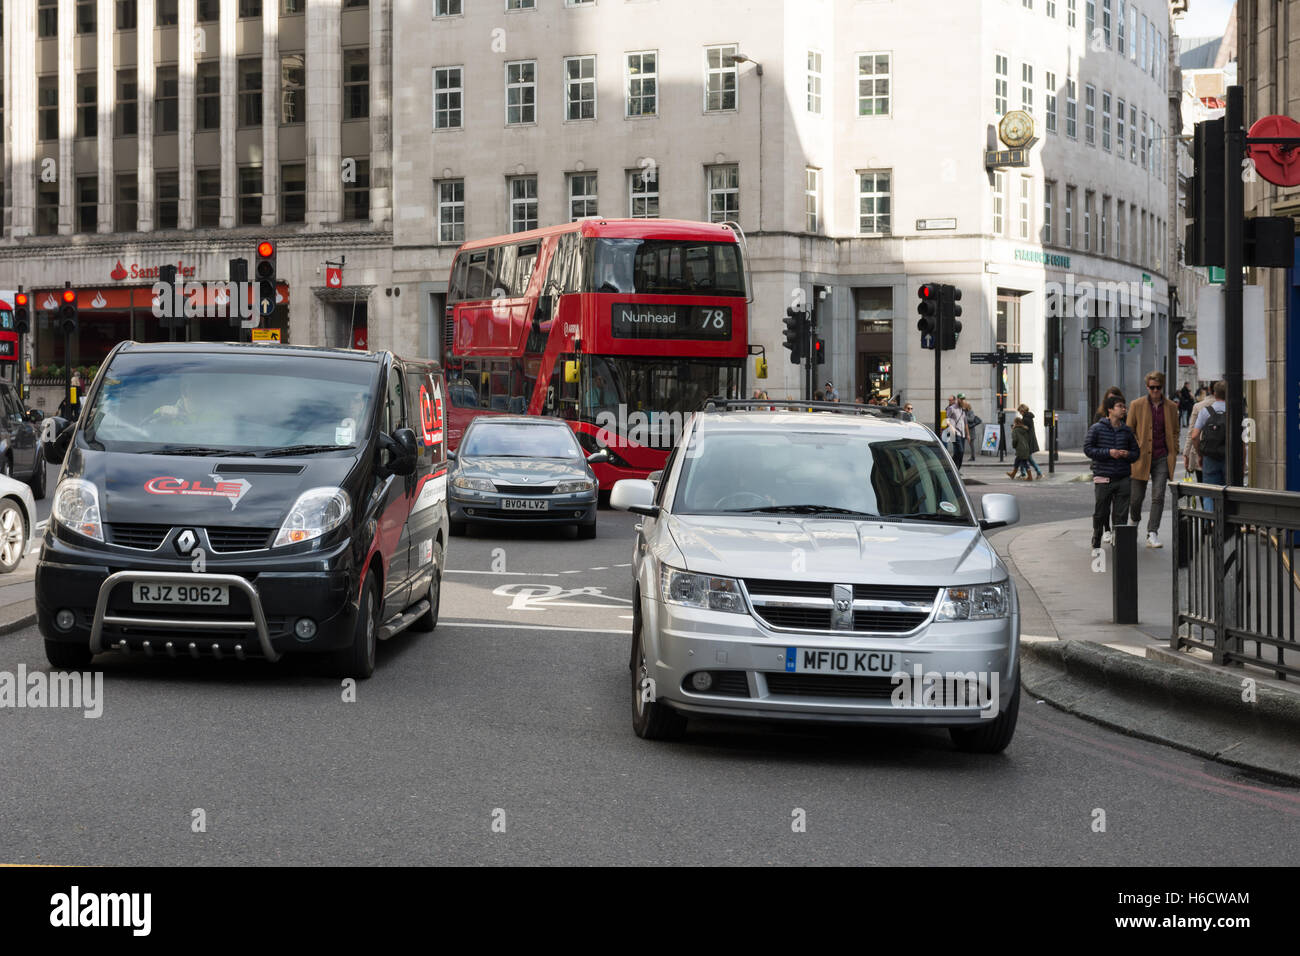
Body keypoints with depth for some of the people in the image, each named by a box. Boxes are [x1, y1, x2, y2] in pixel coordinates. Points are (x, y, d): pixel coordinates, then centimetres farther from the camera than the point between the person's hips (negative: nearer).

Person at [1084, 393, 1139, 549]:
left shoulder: (1127, 430, 10)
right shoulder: (1097, 429, -1)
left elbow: (1136, 452, 17)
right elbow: (1088, 449, -4)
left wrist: (1128, 454, -6)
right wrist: (1108, 452, -14)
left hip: (1123, 478, 3)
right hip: (1103, 478, -3)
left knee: (1121, 514, 2)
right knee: (1099, 512, 4)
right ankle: (1096, 541, 22)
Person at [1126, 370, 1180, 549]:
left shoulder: (1171, 407, 7)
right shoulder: (1137, 405, 1)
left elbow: (1175, 432, 15)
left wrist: (1174, 454, 7)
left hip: (1162, 459, 1)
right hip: (1141, 458, -1)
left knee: (1158, 497, -7)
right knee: (1137, 496, 5)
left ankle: (1152, 534, -6)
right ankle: (1134, 520, 37)